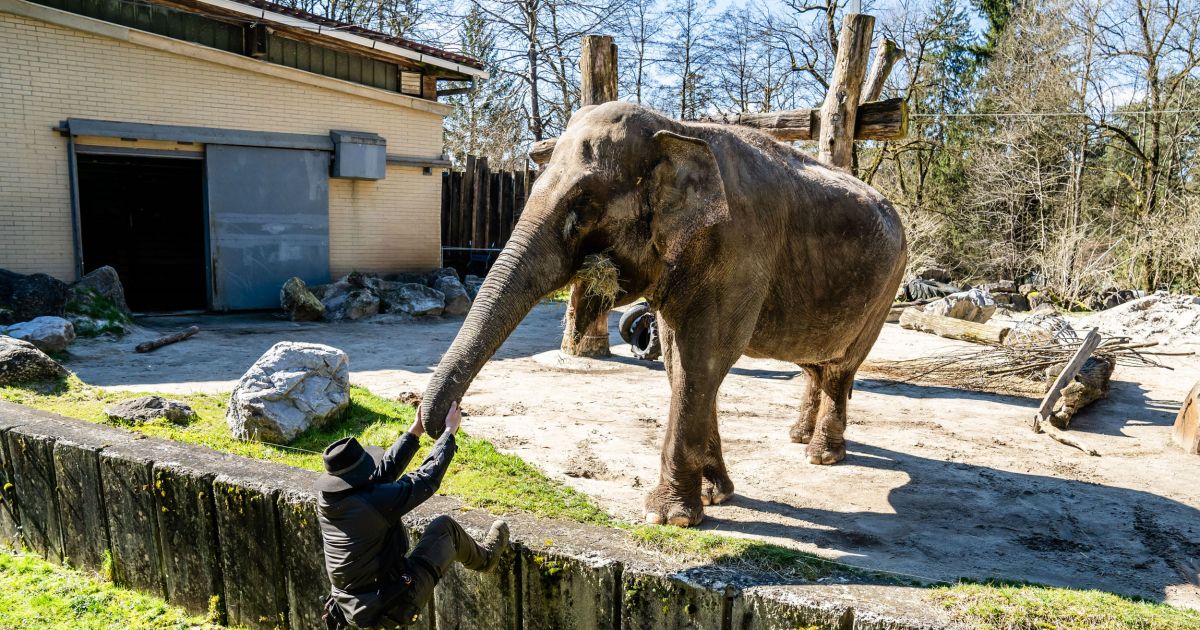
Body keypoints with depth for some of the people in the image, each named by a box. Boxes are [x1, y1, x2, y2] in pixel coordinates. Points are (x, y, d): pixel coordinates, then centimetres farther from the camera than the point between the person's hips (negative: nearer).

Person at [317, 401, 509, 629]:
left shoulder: (327, 500, -7)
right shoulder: (373, 502, -28)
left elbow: (384, 470, 3)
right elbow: (427, 478, -16)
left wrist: (416, 431, 10)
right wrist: (450, 430, -5)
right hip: (392, 608, -7)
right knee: (444, 526, 7)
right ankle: (485, 557, 33)